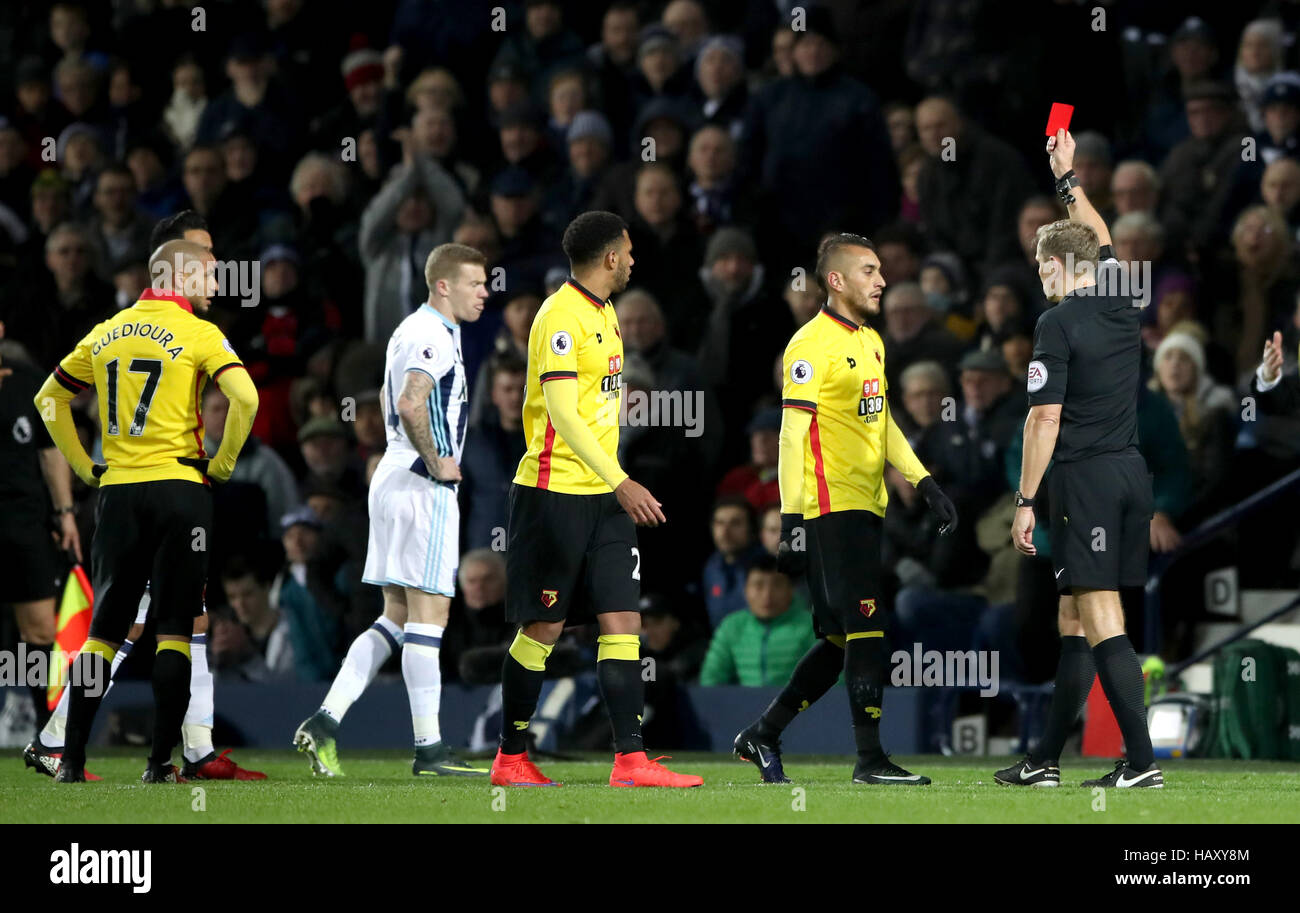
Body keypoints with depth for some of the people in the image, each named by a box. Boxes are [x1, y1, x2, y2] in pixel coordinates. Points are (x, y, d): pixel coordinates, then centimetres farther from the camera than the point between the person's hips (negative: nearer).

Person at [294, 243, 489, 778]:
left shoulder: (412, 331, 18)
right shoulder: (433, 337, -14)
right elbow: (410, 403, -29)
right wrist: (437, 463, -19)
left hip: (394, 479, 10)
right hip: (423, 489, -10)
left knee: (397, 618, 11)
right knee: (428, 615, -6)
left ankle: (324, 723, 3)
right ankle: (429, 750, -4)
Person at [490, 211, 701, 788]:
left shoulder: (603, 315, 16)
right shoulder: (560, 317, -14)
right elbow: (562, 414, -20)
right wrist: (621, 484, -23)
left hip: (603, 497, 9)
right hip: (555, 493, -9)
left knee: (622, 621, 0)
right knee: (544, 627, -1)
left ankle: (630, 760, -4)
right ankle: (510, 759, 11)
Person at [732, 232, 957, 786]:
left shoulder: (871, 341, 17)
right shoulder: (812, 345, -11)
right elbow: (794, 434, -14)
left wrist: (925, 484, 15)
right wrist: (792, 518, -19)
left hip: (867, 507, 9)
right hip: (832, 507, -9)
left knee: (843, 640, 10)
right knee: (867, 632, -11)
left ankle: (763, 736, 20)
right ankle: (870, 759, -8)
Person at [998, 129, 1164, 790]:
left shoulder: (1059, 323, -11)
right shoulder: (1121, 307, 9)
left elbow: (1046, 419, -14)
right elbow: (1101, 241, 30)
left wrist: (1026, 501, -10)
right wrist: (1067, 178, 41)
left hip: (1084, 478, -8)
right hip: (1131, 470, 8)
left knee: (1101, 621, -9)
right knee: (1076, 618, 12)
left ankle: (1142, 761, -15)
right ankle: (1046, 760, 18)